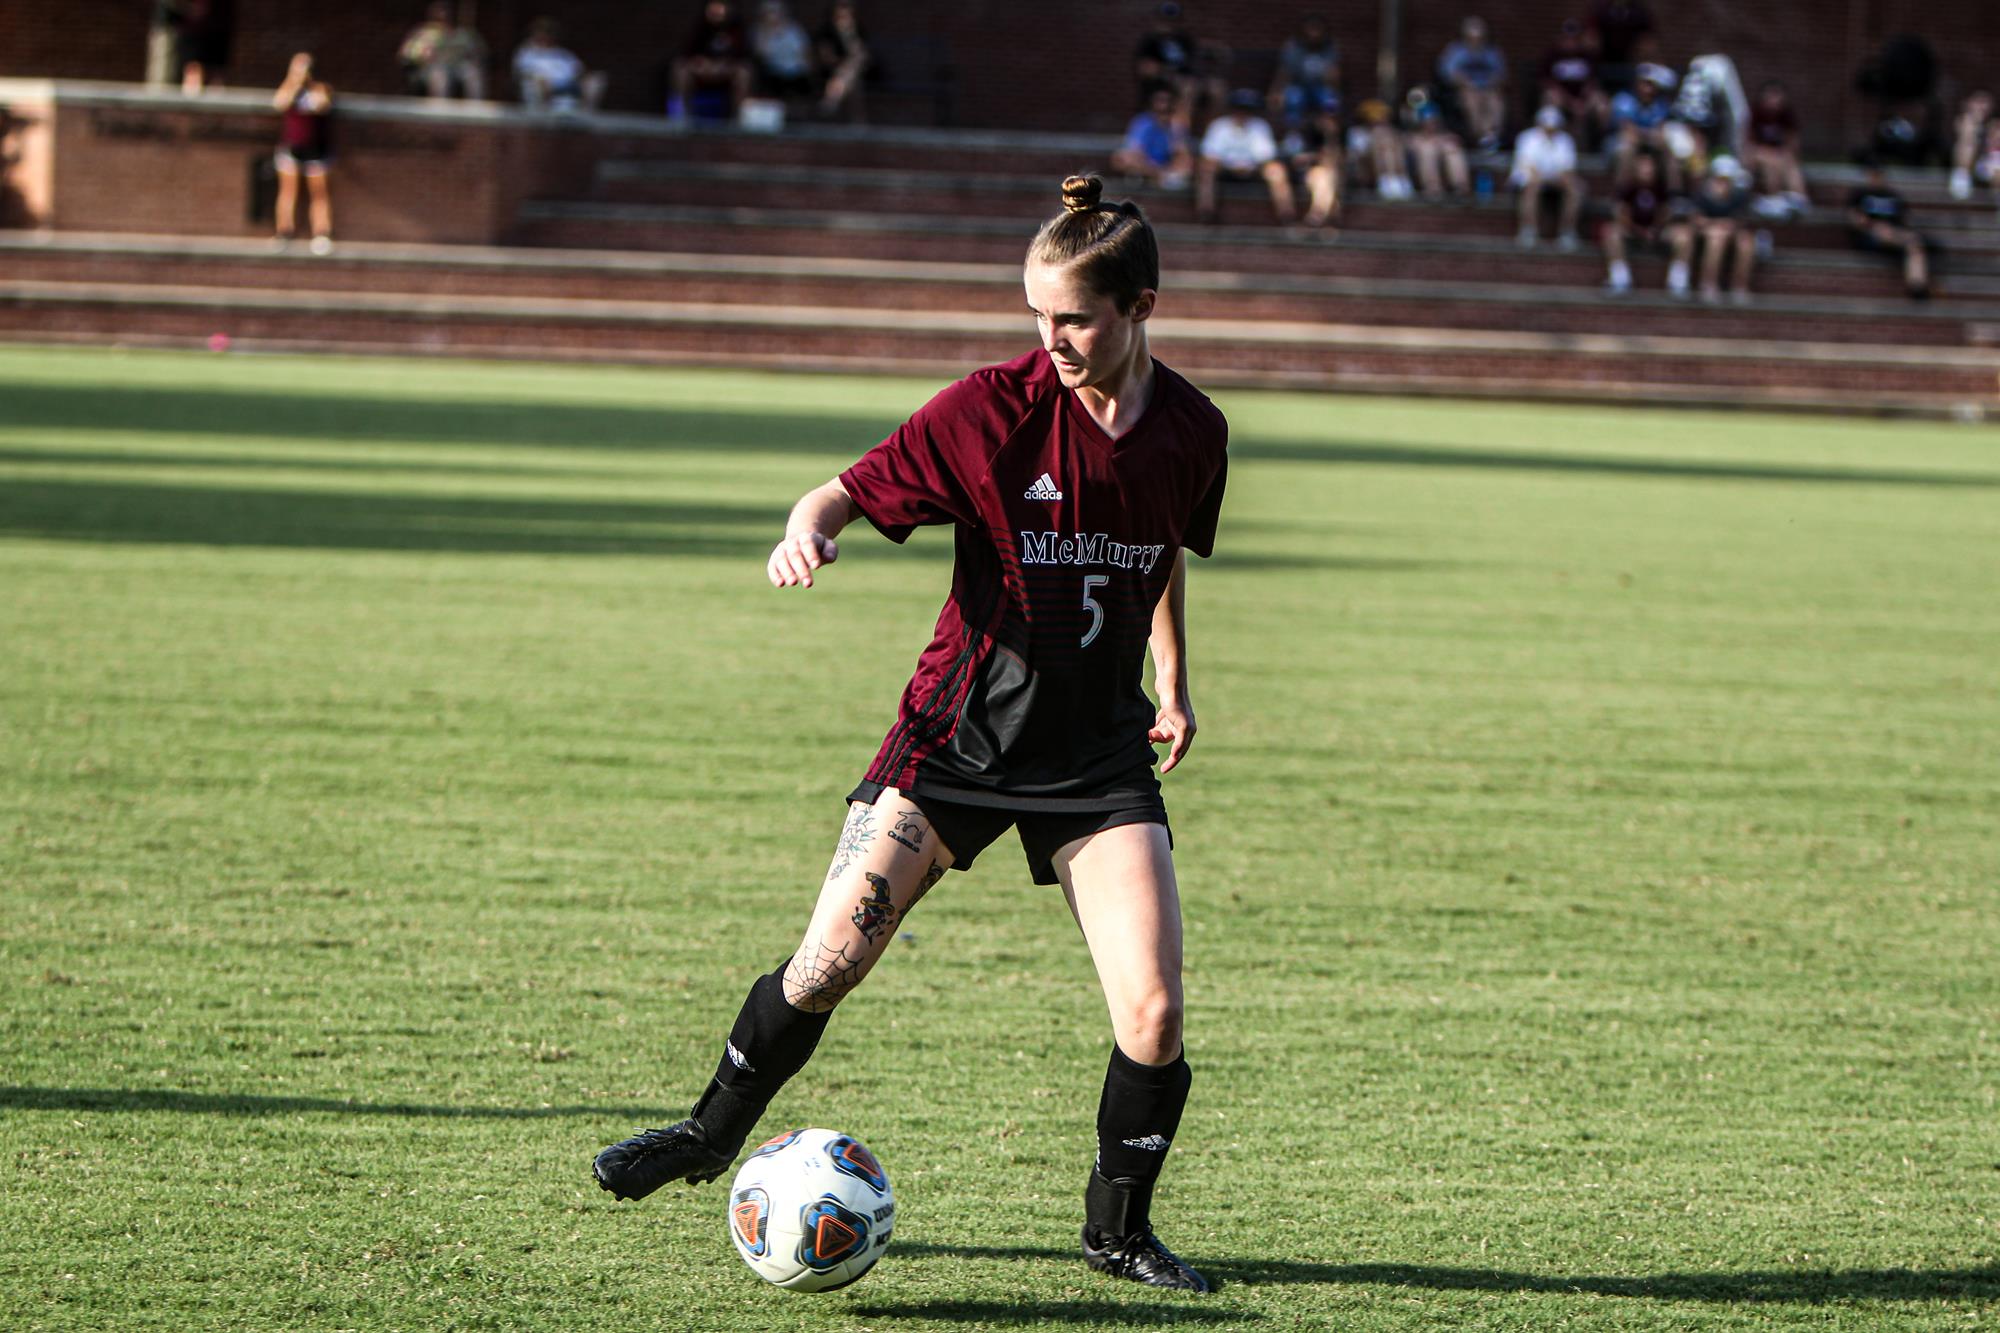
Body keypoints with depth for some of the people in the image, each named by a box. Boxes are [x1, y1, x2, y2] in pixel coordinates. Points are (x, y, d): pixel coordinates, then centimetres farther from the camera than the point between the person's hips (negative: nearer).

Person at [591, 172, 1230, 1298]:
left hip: (1099, 751, 2)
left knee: (1155, 1013, -11)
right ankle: (715, 1130, 22)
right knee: (829, 963, -6)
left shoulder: (1191, 432, -2)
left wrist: (1176, 683, 22)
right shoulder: (992, 409, -12)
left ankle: (1120, 1228, 12)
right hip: (962, 729, -2)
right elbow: (854, 491, -11)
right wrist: (808, 529, -32)